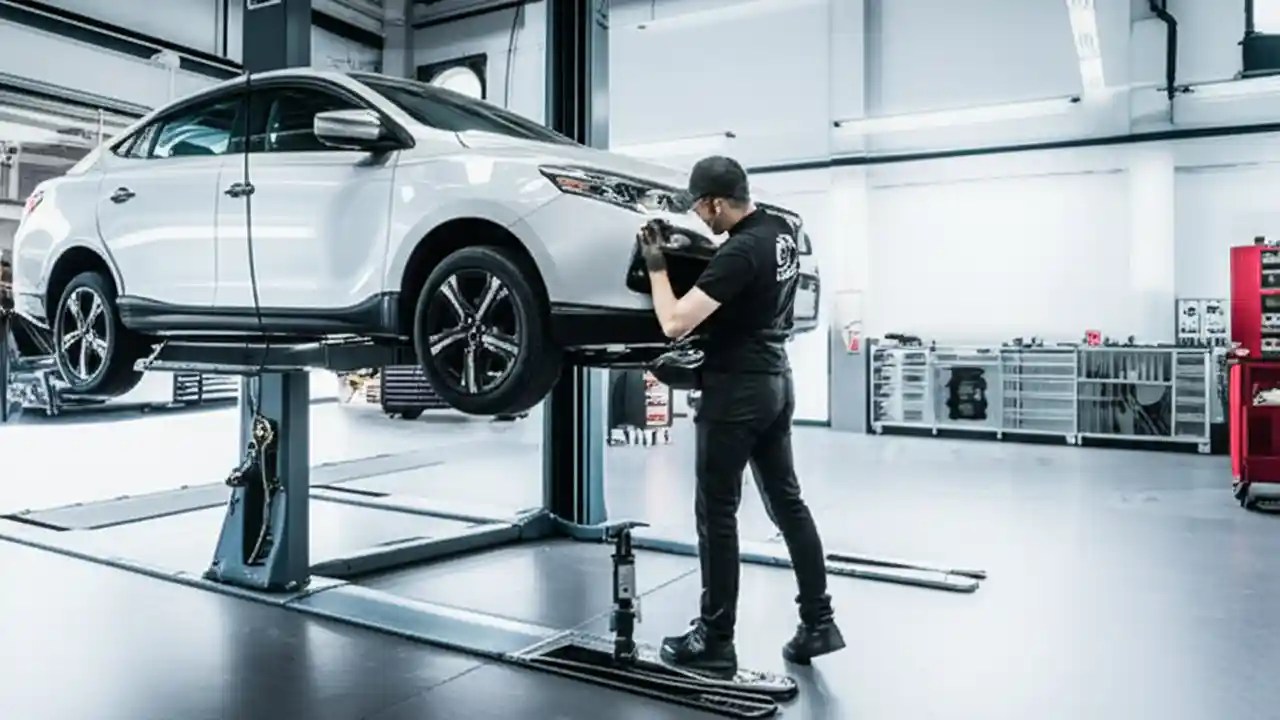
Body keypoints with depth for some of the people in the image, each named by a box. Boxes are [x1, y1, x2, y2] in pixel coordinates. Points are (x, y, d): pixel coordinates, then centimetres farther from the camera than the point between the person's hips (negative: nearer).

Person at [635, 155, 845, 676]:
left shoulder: (740, 252, -22)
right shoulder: (781, 231, 5)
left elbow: (675, 323, -24)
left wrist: (657, 266, -10)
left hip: (736, 388, -9)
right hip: (775, 380, 9)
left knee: (717, 513, 1)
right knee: (787, 502, 14)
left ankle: (715, 641, 10)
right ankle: (818, 622, 20)